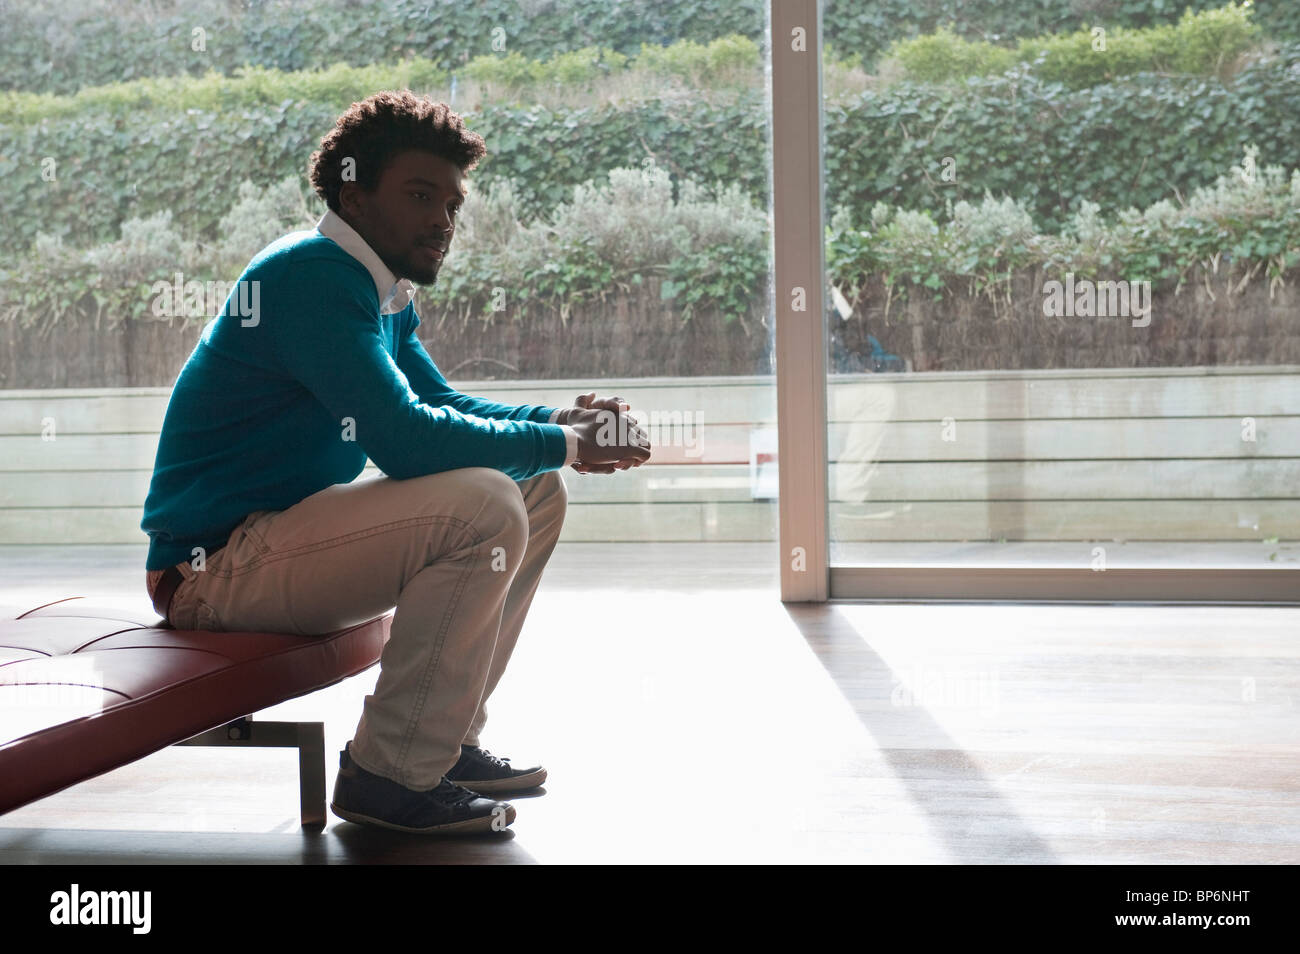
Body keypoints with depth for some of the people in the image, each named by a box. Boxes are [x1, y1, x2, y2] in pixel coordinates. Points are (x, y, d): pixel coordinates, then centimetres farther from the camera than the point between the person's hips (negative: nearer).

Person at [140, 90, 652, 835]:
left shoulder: (385, 291, 12)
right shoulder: (313, 275, -19)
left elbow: (443, 402, 19)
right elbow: (404, 437, -28)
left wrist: (565, 420, 1)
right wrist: (561, 446, -18)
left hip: (285, 529, 10)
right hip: (212, 564, -10)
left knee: (536, 491, 11)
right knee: (483, 505, -27)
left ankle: (447, 739, 12)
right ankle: (391, 774, -16)